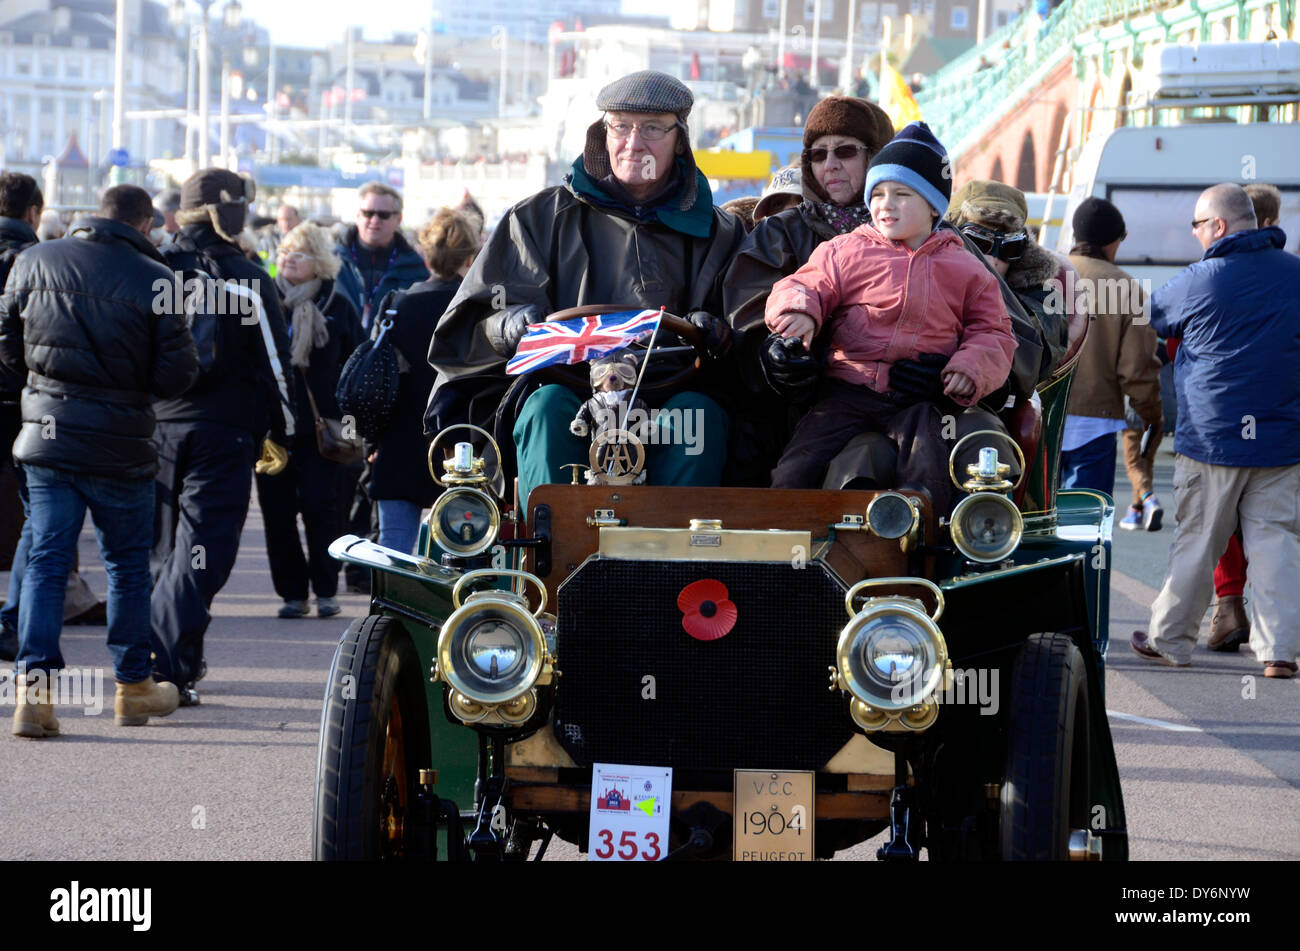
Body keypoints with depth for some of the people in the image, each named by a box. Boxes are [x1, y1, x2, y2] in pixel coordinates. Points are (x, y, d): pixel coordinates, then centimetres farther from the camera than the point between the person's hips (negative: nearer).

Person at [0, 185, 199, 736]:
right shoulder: (156, 281, -10)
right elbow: (176, 377, -8)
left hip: (45, 437, 2)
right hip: (119, 446, -2)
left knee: (46, 559, 5)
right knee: (127, 562, 13)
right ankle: (133, 686, 24)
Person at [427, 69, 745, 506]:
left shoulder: (718, 233, 21)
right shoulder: (543, 217, 19)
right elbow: (476, 316, 14)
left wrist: (715, 335, -10)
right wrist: (511, 325, -10)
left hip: (667, 393, 0)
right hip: (564, 382, 0)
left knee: (700, 412, -34)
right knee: (550, 404, -35)